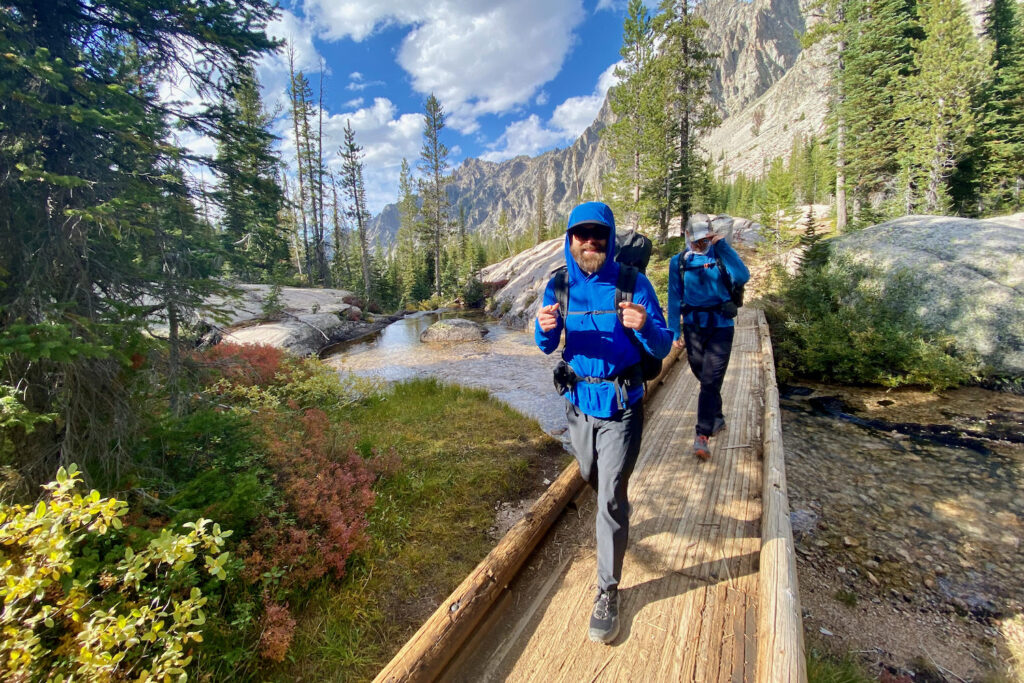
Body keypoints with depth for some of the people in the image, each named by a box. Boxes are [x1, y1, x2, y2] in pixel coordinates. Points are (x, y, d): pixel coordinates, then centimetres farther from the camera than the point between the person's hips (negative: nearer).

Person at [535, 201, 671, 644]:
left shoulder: (632, 283, -12)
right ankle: (614, 520, 57)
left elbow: (663, 348, -12)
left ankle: (608, 591, 18)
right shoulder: (559, 285, -3)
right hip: (578, 399, 4)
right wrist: (545, 328, -24)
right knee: (593, 479, 24)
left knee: (611, 497, -2)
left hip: (621, 404, -4)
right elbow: (546, 346, 0)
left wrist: (645, 327, -35)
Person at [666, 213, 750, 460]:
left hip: (720, 328, -2)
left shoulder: (721, 255, -1)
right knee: (705, 378, 16)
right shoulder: (679, 262, 3)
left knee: (711, 380, -8)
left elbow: (742, 277, -20)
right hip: (693, 328, 3)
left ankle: (703, 435, -5)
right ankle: (717, 419, 38)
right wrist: (674, 332, 1)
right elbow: (674, 299, 4)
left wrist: (723, 245, -22)